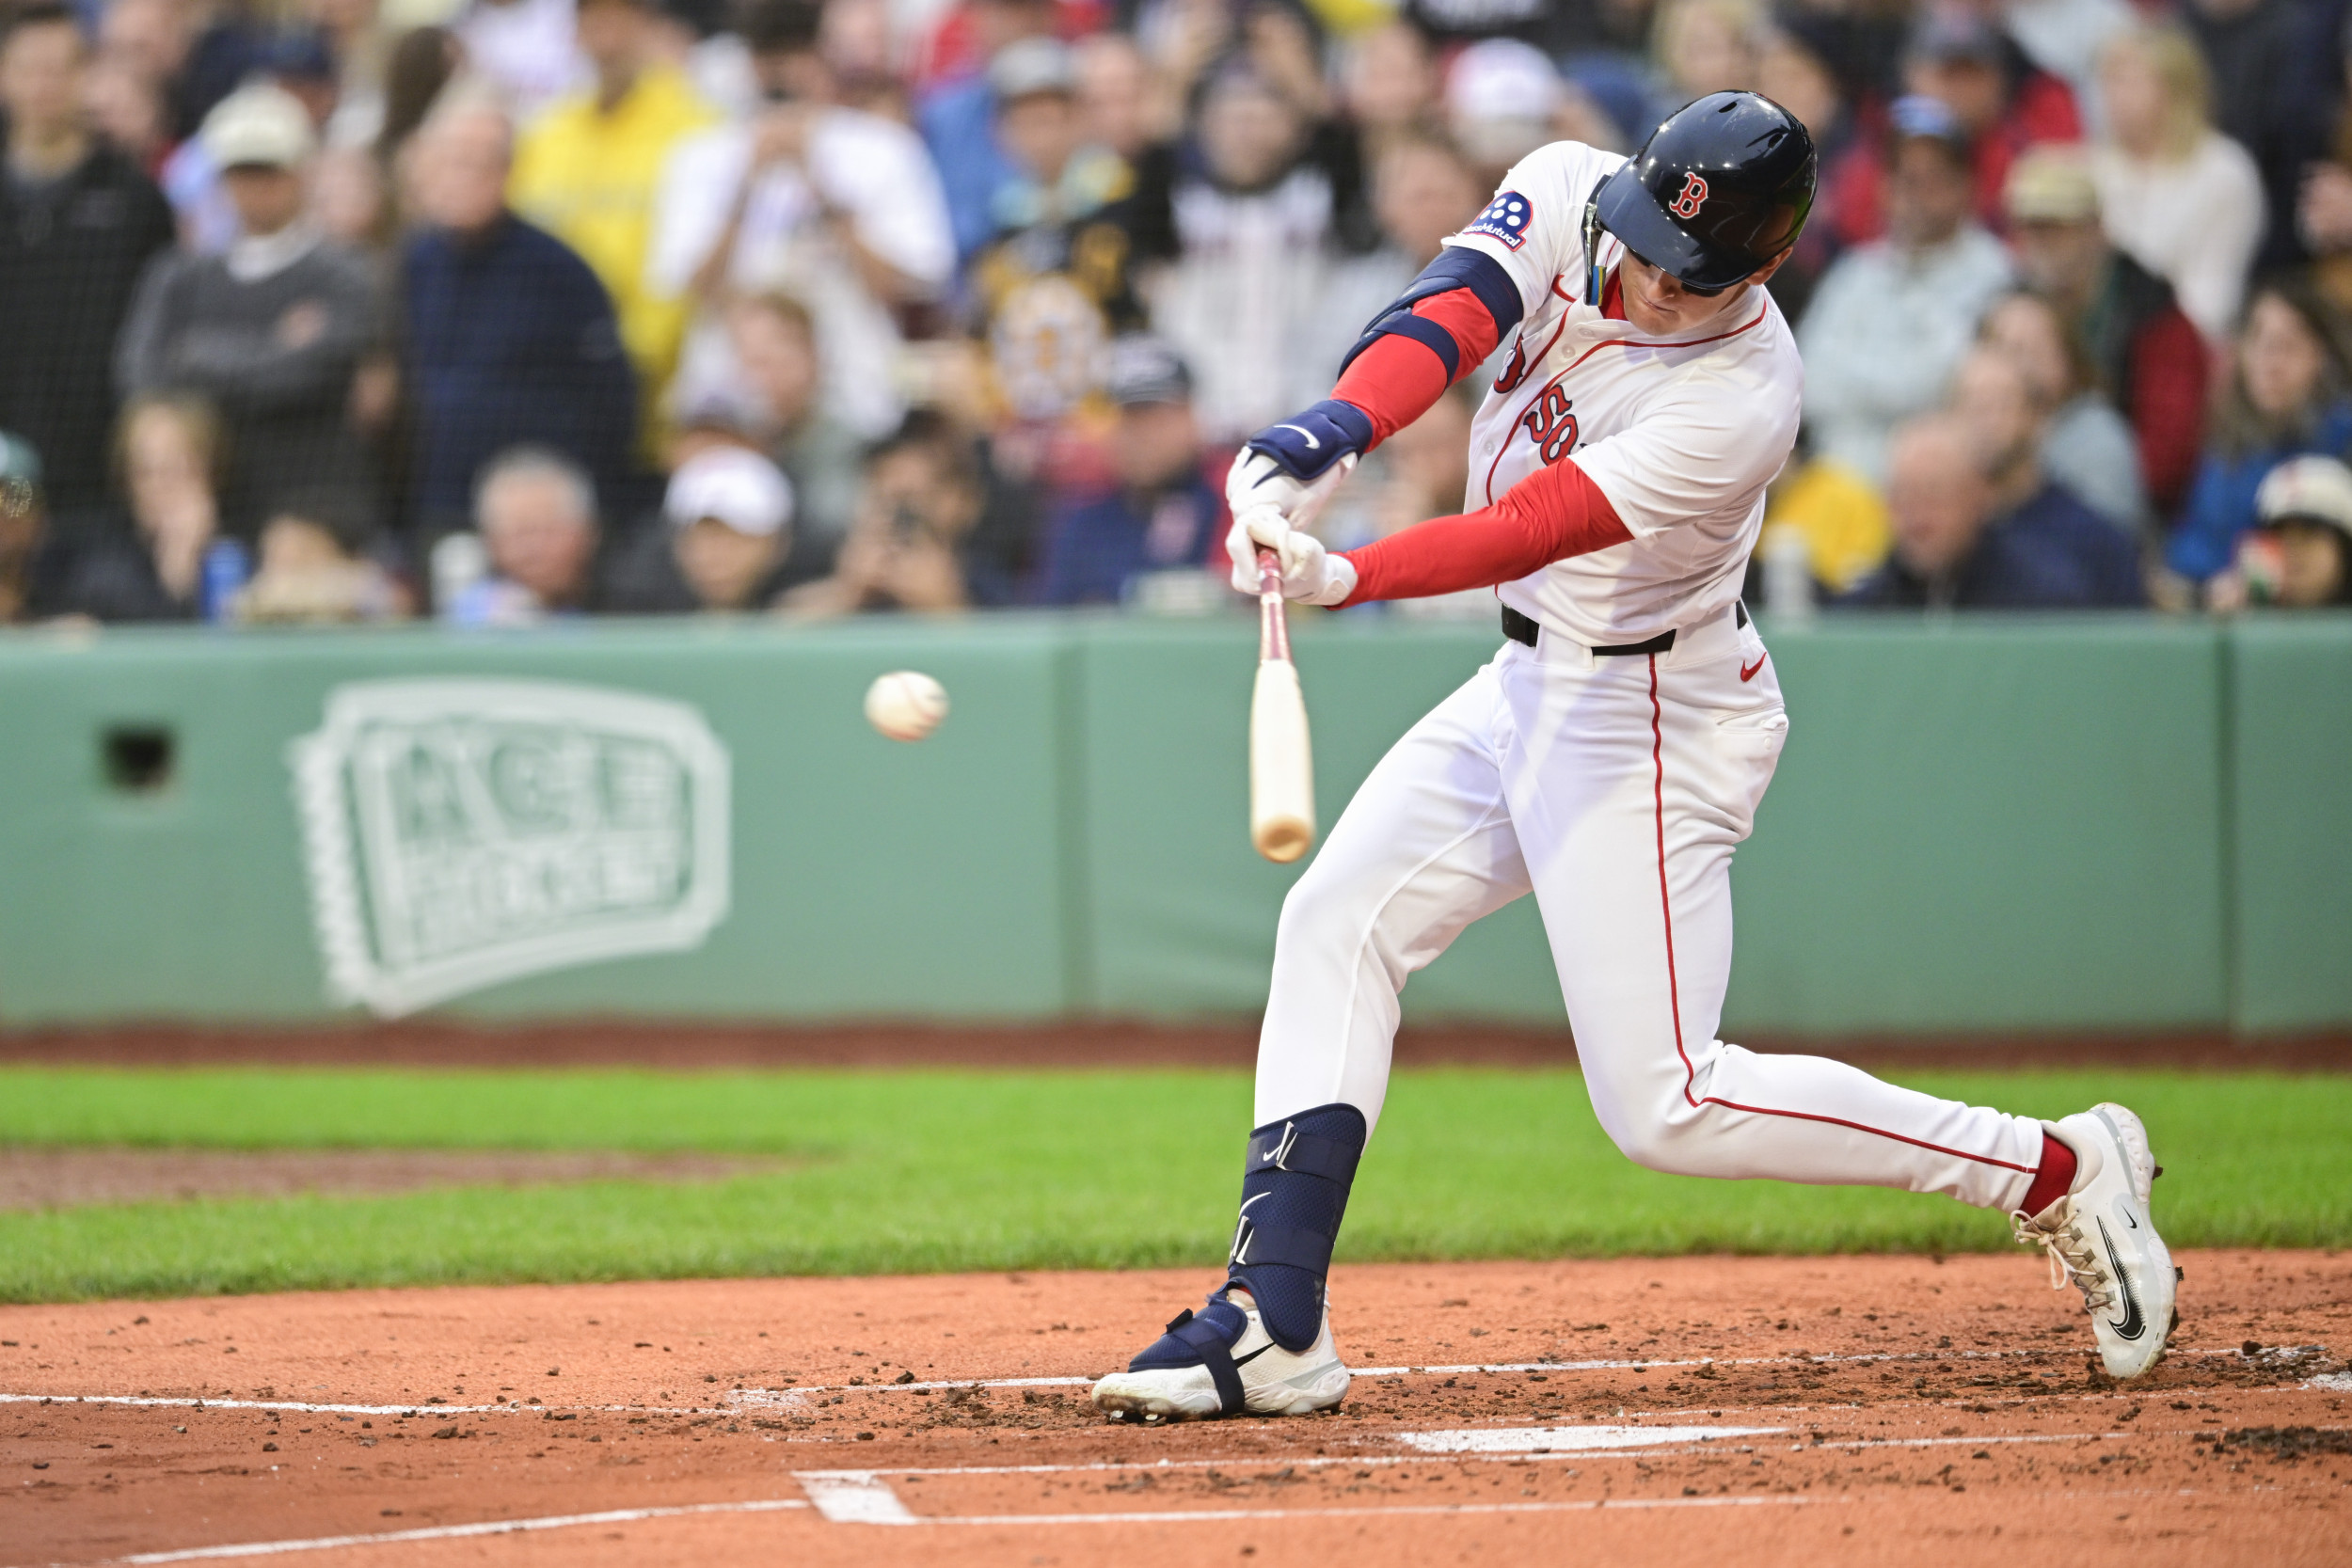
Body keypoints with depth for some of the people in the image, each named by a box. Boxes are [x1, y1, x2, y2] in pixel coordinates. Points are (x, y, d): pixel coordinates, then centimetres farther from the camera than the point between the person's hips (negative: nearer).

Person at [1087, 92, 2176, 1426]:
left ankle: (2058, 1171, -2)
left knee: (1664, 1104, -10)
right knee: (1337, 924, 2)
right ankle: (1273, 1326, 3)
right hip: (1535, 682, 8)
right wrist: (1327, 438, -45)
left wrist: (1344, 578, -50)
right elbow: (1444, 322, -25)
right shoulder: (1570, 195, -10)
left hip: (1655, 719, -8)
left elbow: (1535, 528, -36)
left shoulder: (1741, 400, -29)